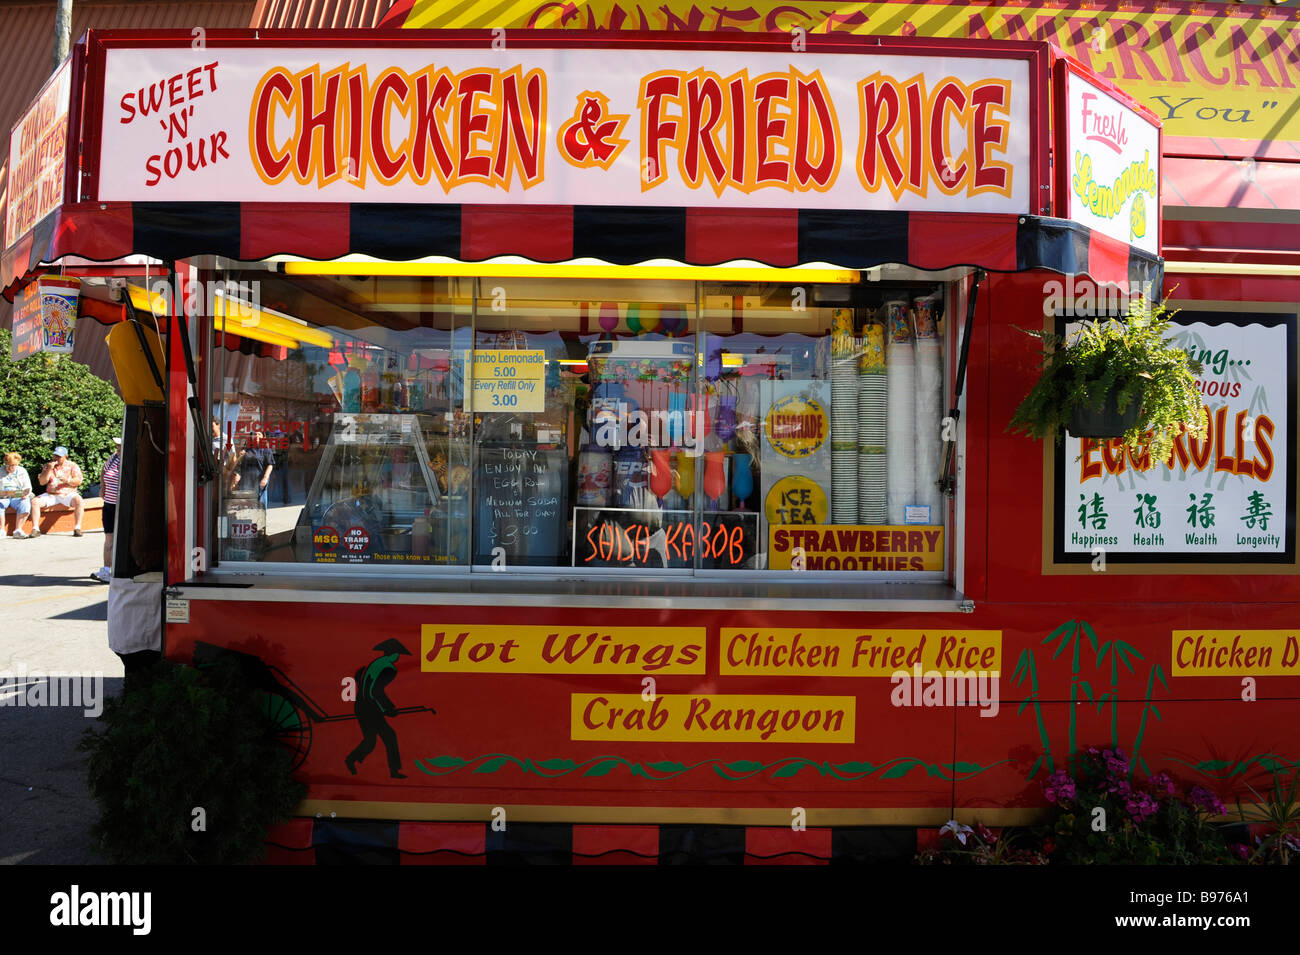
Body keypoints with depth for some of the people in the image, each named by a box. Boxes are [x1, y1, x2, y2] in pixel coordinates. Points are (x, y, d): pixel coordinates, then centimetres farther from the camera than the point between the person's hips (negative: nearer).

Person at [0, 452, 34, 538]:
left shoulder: (22, 471, 15)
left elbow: (28, 487, 12)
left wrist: (27, 494, -10)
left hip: (18, 498, 0)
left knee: (26, 504, -34)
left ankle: (18, 530, -32)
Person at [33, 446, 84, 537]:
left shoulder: (72, 465, 7)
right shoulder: (48, 466, 13)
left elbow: (78, 481, -3)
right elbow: (42, 482, 4)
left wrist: (67, 480, -21)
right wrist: (49, 470, -9)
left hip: (68, 494, -3)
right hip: (51, 494, 3)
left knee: (78, 501, -34)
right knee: (35, 502, -20)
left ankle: (77, 528, -33)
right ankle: (35, 529, -16)